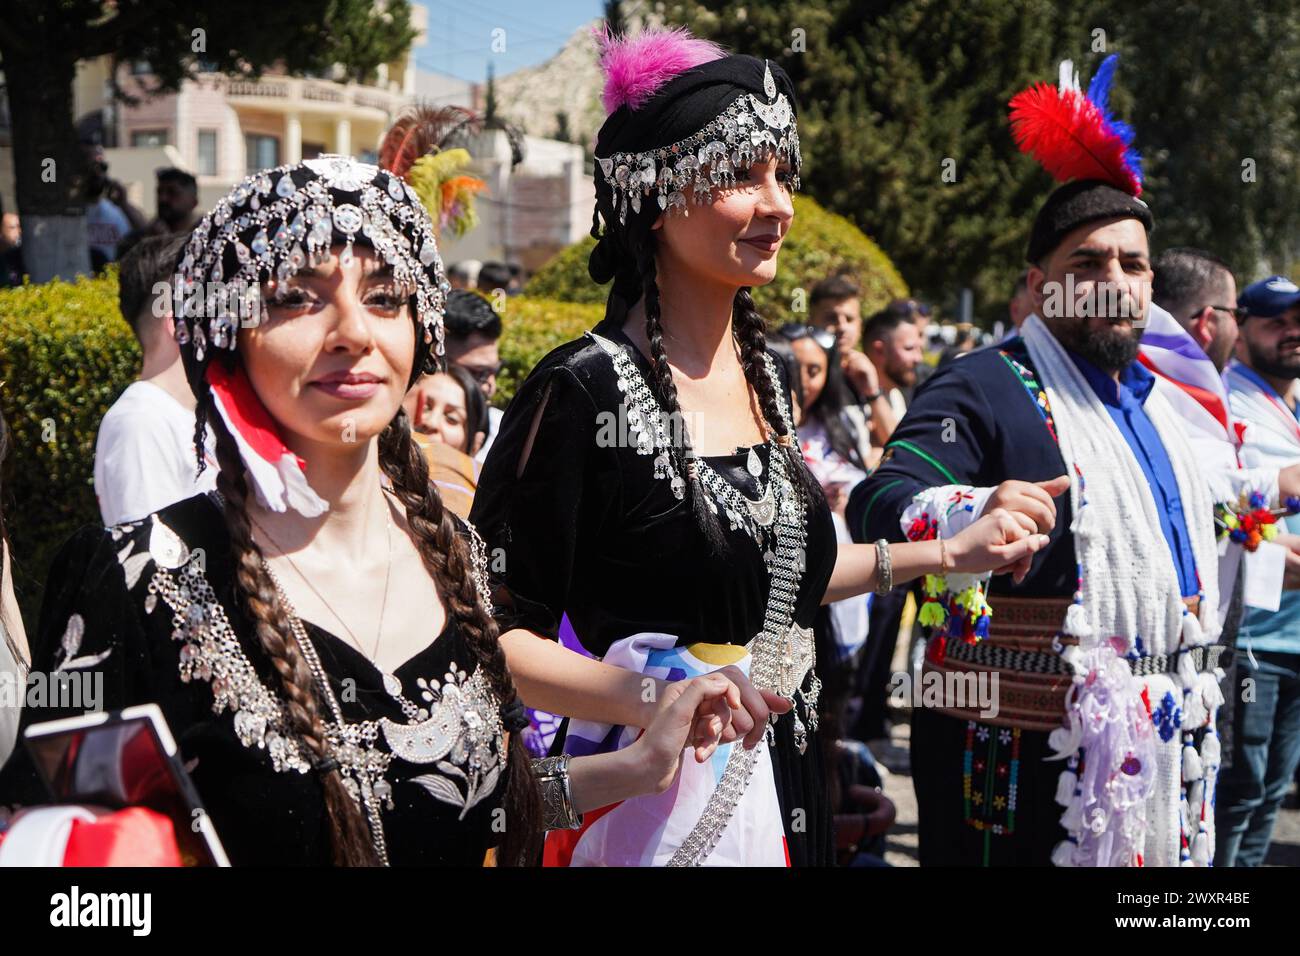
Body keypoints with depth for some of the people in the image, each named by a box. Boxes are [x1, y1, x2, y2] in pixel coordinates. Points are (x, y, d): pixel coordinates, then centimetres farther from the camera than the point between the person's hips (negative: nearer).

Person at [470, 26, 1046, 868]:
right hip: (651, 798, -7)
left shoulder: (762, 375, 6)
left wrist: (943, 555, 20)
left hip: (780, 789, 7)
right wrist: (648, 693, -30)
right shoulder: (585, 391, -17)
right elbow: (495, 632, -18)